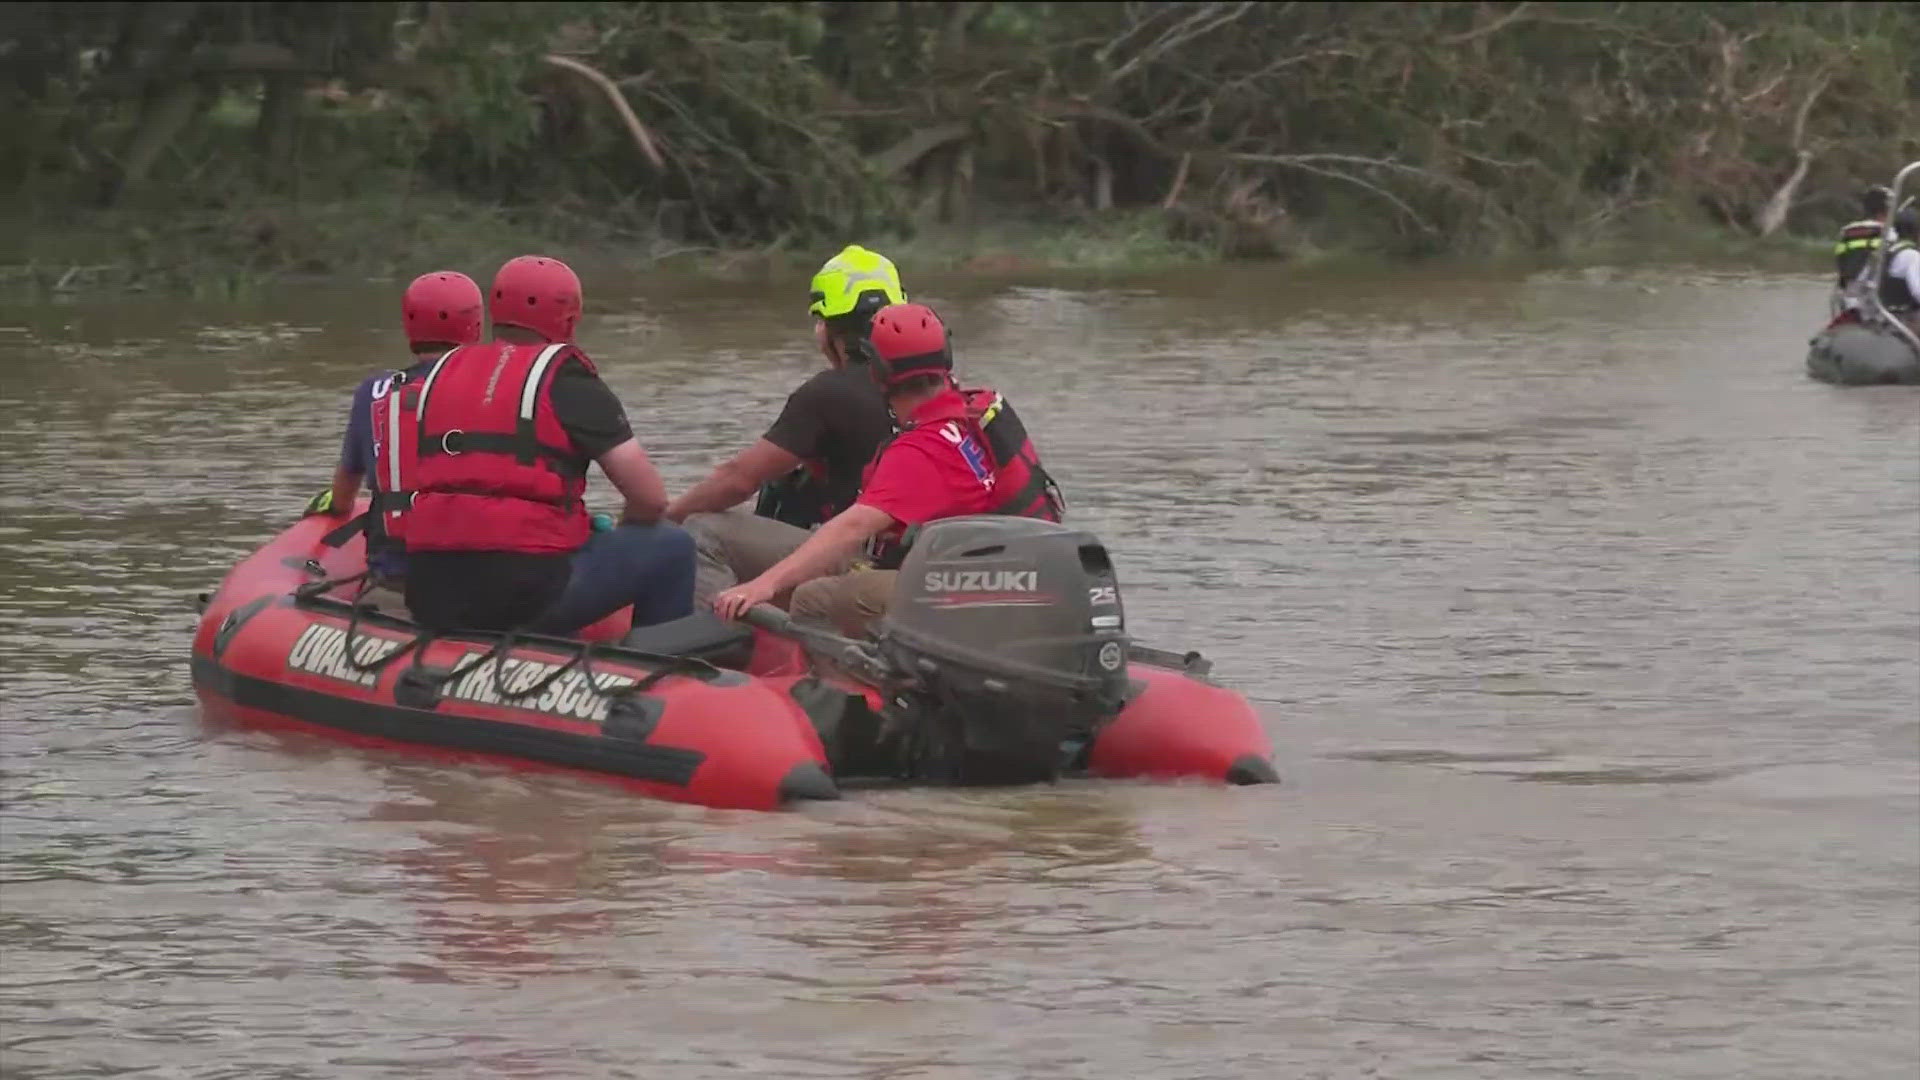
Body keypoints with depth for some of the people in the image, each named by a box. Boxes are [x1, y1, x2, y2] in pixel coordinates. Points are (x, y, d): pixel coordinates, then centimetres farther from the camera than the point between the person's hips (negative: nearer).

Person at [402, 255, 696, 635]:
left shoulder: (442, 372, 16)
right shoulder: (565, 379, 0)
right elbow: (650, 498, -2)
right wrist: (621, 539, 21)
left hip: (430, 600, 6)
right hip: (528, 595, -6)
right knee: (671, 549, 13)